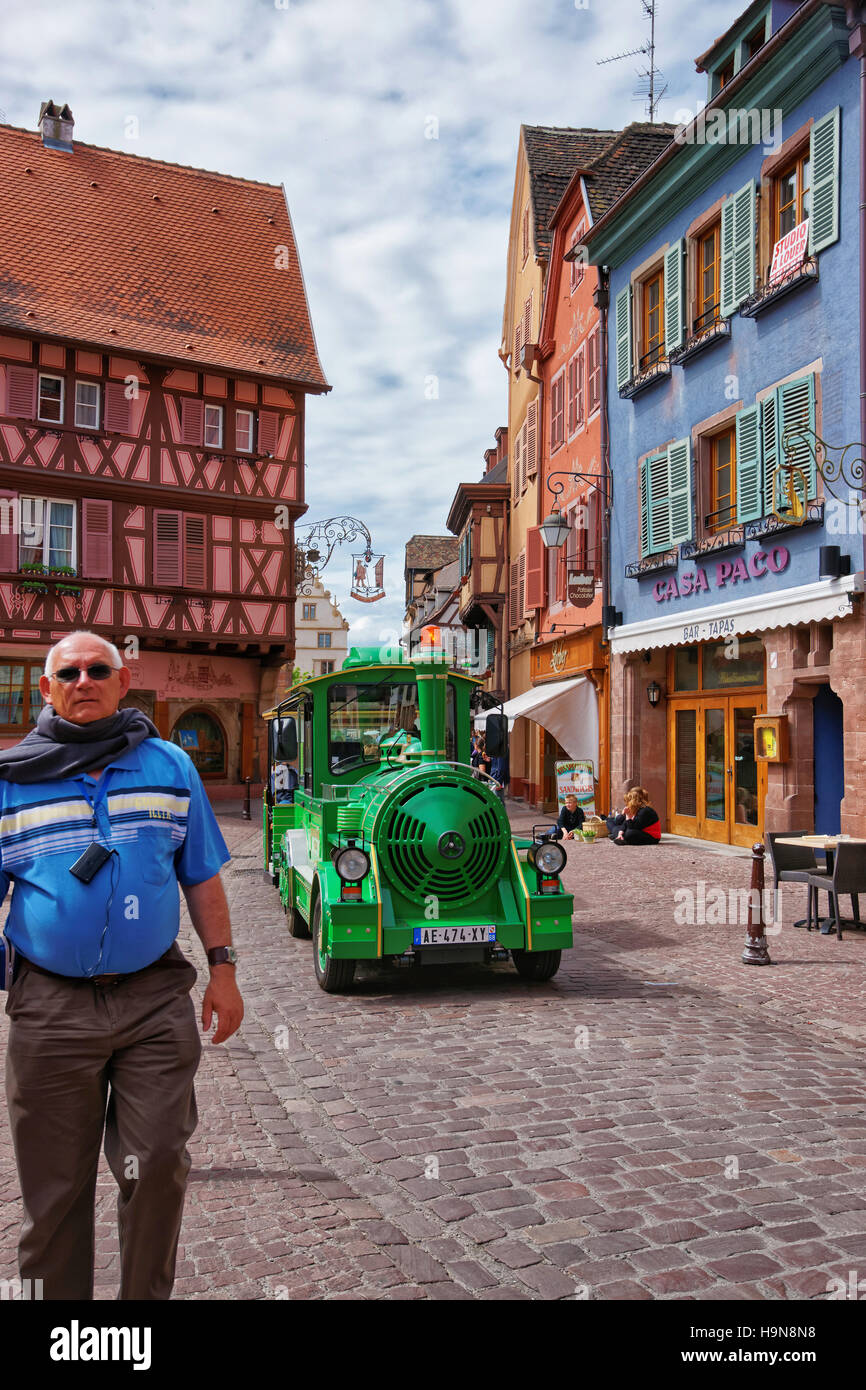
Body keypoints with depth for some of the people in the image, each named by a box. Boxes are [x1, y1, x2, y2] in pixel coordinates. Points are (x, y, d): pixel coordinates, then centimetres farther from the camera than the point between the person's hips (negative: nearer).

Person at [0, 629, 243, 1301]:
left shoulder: (170, 766, 6)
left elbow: (202, 878, 10)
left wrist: (222, 970, 5)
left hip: (156, 1000, 0)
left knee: (157, 1167, 4)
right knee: (55, 1184, 10)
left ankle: (147, 1295, 25)